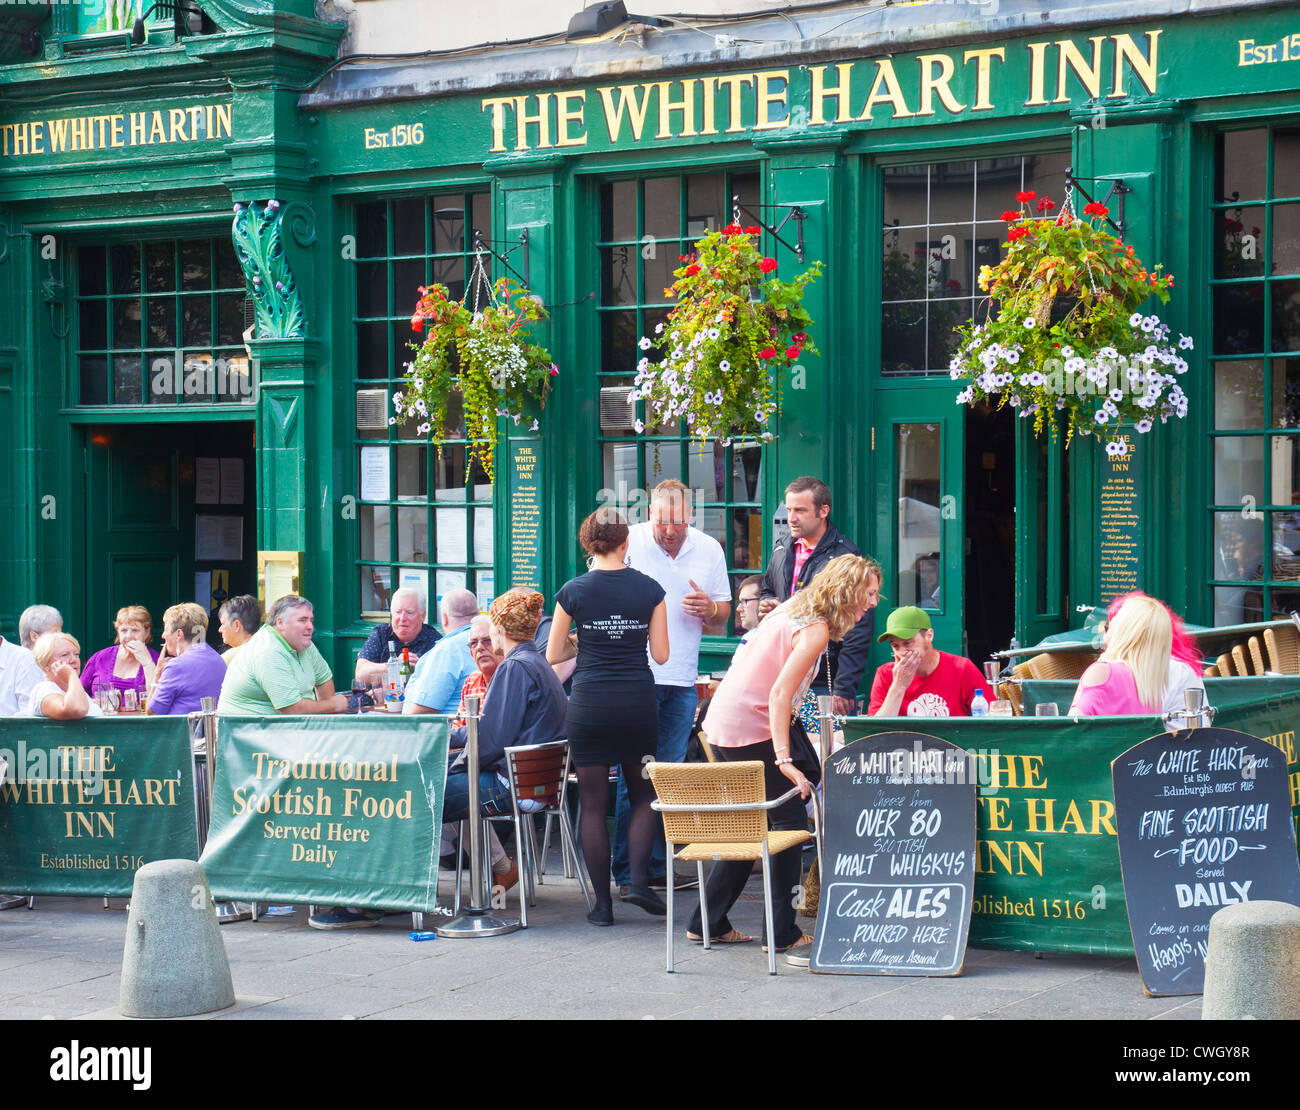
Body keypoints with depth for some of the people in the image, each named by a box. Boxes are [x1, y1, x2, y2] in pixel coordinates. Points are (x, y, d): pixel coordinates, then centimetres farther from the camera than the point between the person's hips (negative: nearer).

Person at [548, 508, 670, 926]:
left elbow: (552, 655, 3)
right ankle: (638, 880, 0)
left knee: (593, 805, 5)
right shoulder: (649, 589, -1)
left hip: (590, 703, -1)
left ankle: (603, 903, 5)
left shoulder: (573, 592, -4)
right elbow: (661, 654, 2)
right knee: (643, 794, 18)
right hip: (639, 701, 1)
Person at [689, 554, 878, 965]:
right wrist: (784, 761, -28)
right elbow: (780, 694, -24)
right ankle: (781, 932, -3)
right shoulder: (816, 628, -15)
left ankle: (708, 923, 23)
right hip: (750, 730, -10)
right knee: (790, 820, -4)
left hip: (722, 726, 10)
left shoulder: (793, 608, 14)